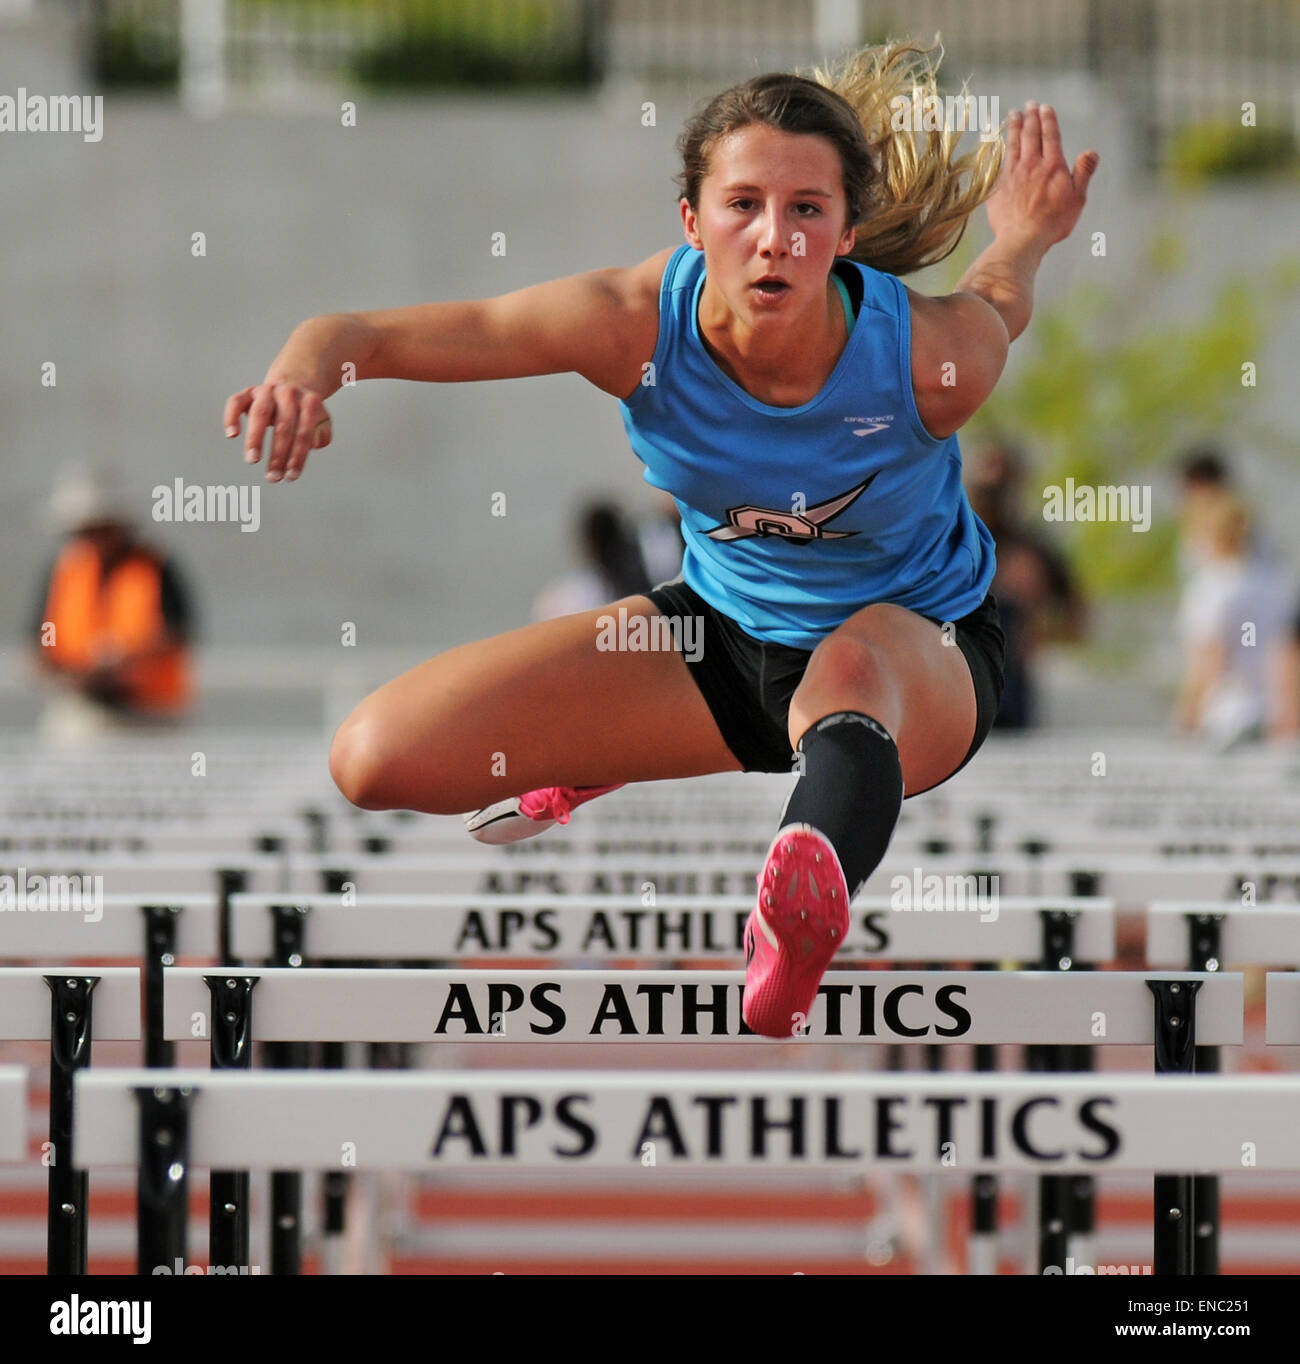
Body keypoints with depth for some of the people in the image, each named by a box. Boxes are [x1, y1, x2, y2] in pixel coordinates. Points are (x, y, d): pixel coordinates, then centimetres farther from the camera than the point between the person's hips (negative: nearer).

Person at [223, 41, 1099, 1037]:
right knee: (376, 759, -8)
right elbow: (365, 335, -25)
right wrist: (303, 369, -44)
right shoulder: (637, 321, -25)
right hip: (722, 624, 3)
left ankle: (800, 940, -72)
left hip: (923, 656, -3)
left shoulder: (932, 354, -28)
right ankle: (587, 767, 27)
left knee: (852, 668, -43)